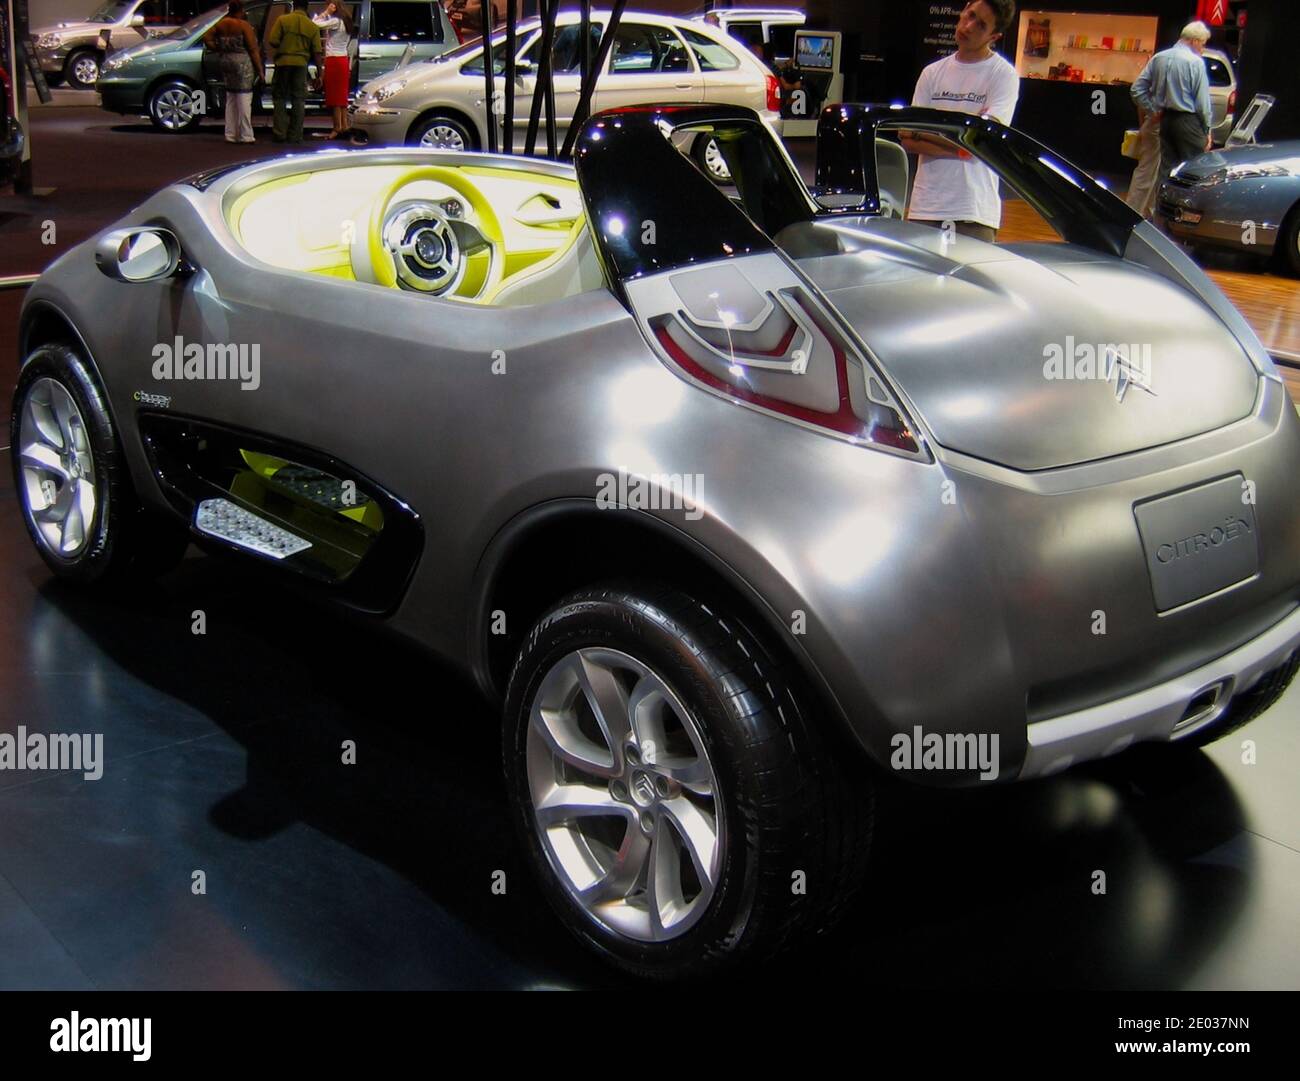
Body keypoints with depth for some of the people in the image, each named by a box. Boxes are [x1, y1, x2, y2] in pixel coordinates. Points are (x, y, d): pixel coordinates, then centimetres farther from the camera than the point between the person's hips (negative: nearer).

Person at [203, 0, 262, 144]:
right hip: (243, 63, -6)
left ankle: (230, 134, 16)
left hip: (225, 62, 6)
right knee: (244, 99, -3)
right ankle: (245, 136, -4)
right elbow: (253, 49, -12)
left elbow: (207, 38, 4)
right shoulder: (244, 26, -11)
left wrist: (219, 50, 11)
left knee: (230, 99, 15)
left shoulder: (221, 24, 6)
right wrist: (259, 69, -8)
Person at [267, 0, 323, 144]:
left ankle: (279, 133, 2)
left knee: (279, 98, 9)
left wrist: (282, 47, 12)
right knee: (298, 100, 8)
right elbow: (316, 52, 0)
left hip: (283, 62, -1)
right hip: (301, 64, 1)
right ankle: (295, 135, 6)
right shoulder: (313, 27, 1)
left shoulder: (282, 20, -4)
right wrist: (319, 70, 7)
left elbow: (272, 41, -8)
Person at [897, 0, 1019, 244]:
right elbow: (908, 141, 6)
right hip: (925, 207, 4)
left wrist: (920, 131, -3)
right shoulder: (933, 73, 13)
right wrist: (958, 146, -10)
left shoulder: (1004, 74, 0)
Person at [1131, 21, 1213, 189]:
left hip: (1165, 120, 6)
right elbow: (1203, 101, -12)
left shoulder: (1158, 58, 6)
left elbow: (1137, 90, 7)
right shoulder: (1195, 62, -12)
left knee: (1166, 168, 10)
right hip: (1188, 121, -6)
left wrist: (1153, 110, 12)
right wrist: (1207, 130, -4)